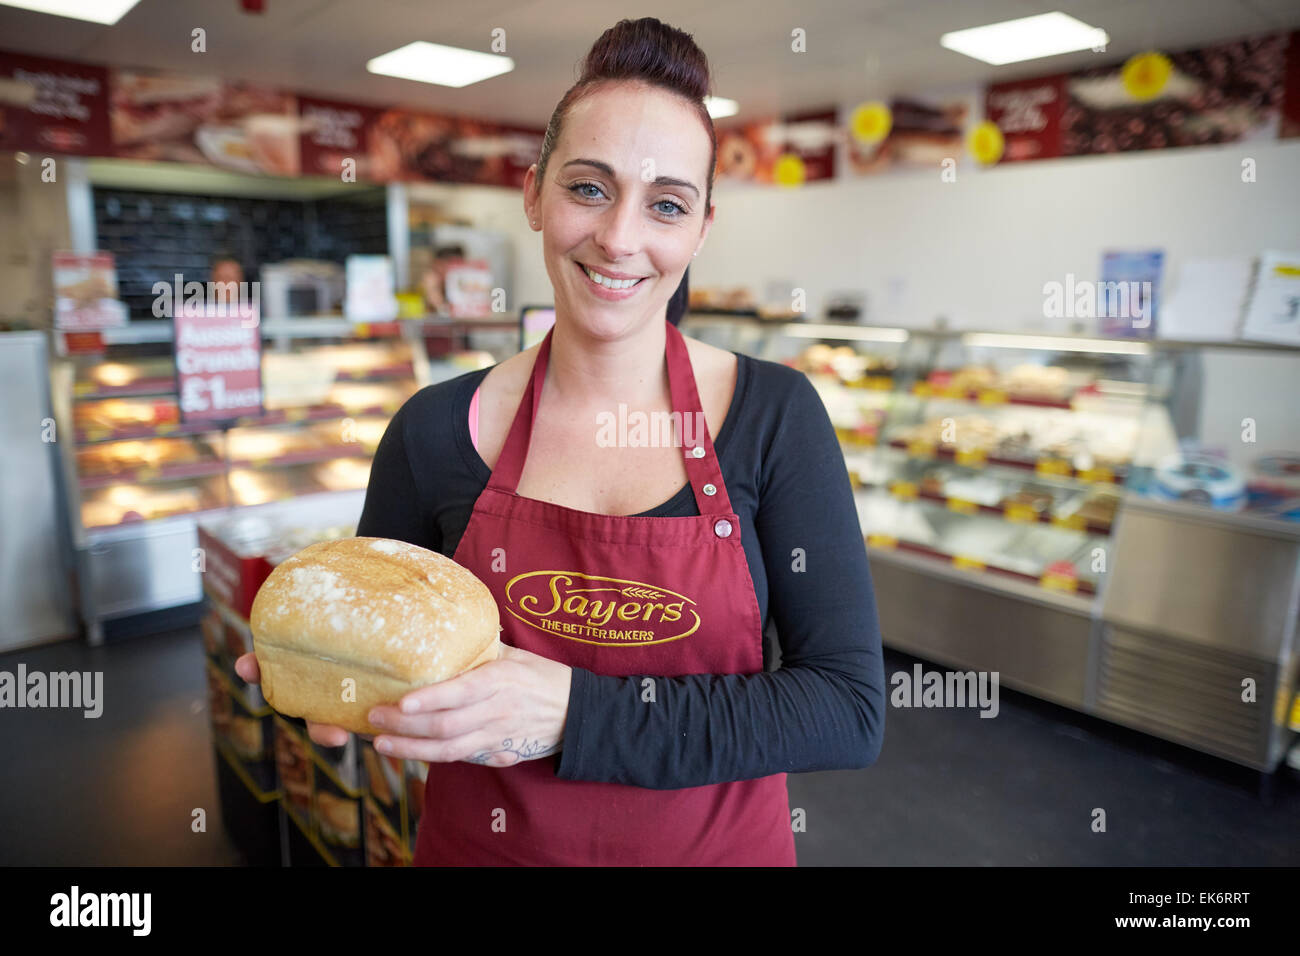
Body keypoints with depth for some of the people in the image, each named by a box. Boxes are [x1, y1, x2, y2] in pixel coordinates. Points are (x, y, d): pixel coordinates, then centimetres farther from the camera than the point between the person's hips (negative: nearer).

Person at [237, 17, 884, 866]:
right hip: (480, 841, 2)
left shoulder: (774, 414, -15)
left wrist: (576, 714, -26)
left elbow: (851, 709, -18)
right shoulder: (437, 429, -12)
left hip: (722, 841, -1)